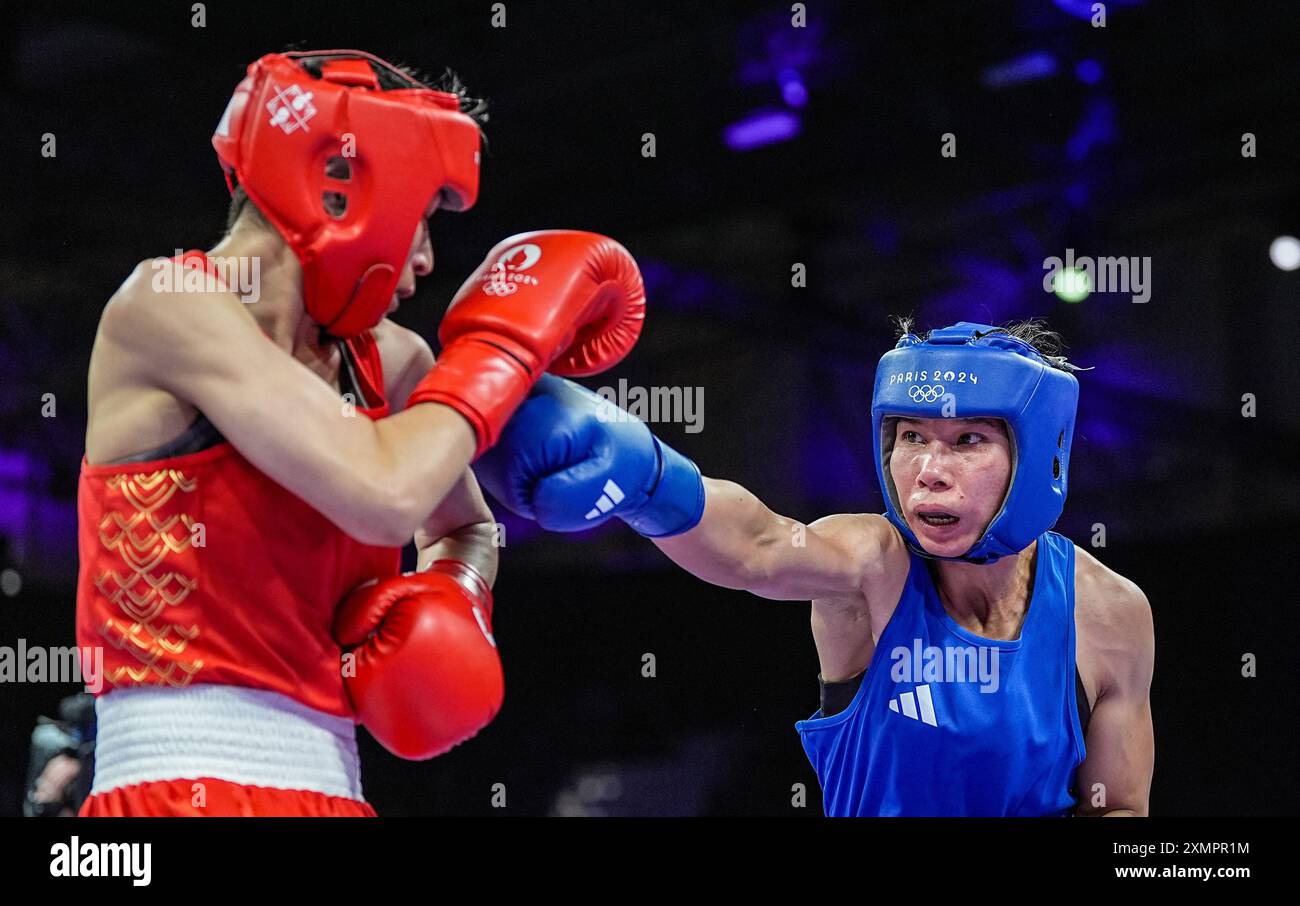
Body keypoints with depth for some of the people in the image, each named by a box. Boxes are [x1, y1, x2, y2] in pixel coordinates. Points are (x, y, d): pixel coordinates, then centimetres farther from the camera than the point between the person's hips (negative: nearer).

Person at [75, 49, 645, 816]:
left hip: (329, 784, 7)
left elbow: (467, 528, 29)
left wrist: (449, 603, 6)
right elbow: (384, 495, -19)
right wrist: (504, 344, -5)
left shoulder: (390, 365, 11)